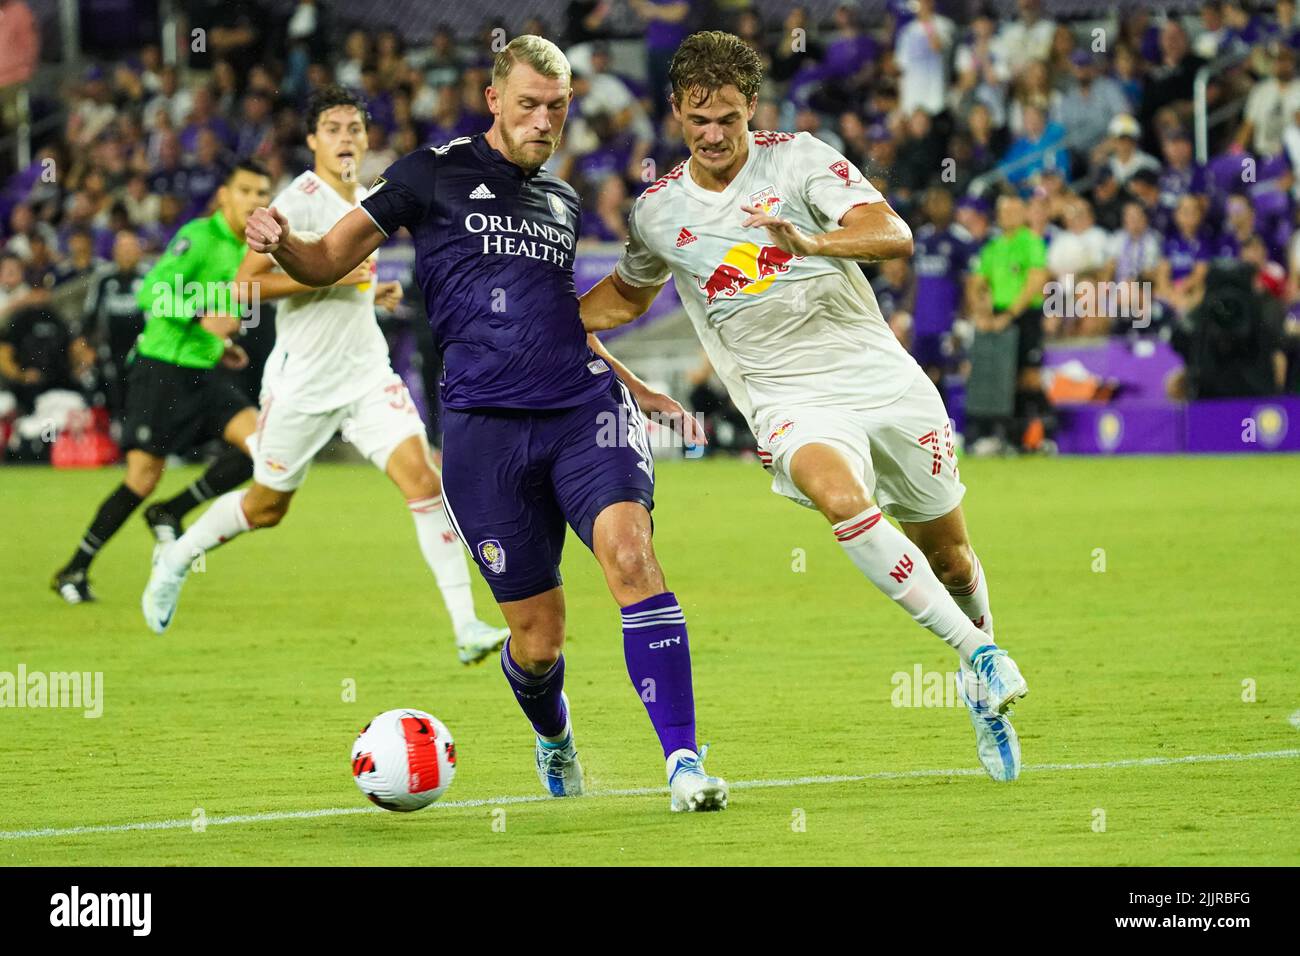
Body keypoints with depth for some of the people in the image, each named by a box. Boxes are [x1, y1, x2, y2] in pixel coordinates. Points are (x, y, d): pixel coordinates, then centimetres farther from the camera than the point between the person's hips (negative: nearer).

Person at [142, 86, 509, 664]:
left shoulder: (368, 202, 10)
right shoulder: (298, 202, -14)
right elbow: (246, 283, -19)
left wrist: (371, 292, 10)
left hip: (366, 374, 5)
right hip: (302, 380, -5)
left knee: (422, 478, -14)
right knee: (266, 508, 10)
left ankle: (466, 627, -17)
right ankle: (175, 561, 39)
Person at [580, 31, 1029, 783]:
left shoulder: (797, 159, -4)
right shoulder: (659, 213, 5)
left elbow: (895, 238, -16)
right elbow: (626, 296, 27)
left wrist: (811, 242, -34)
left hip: (884, 379, 0)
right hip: (791, 402, 0)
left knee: (949, 557, 9)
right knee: (843, 500, -33)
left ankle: (986, 692, 38)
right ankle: (981, 660, -28)